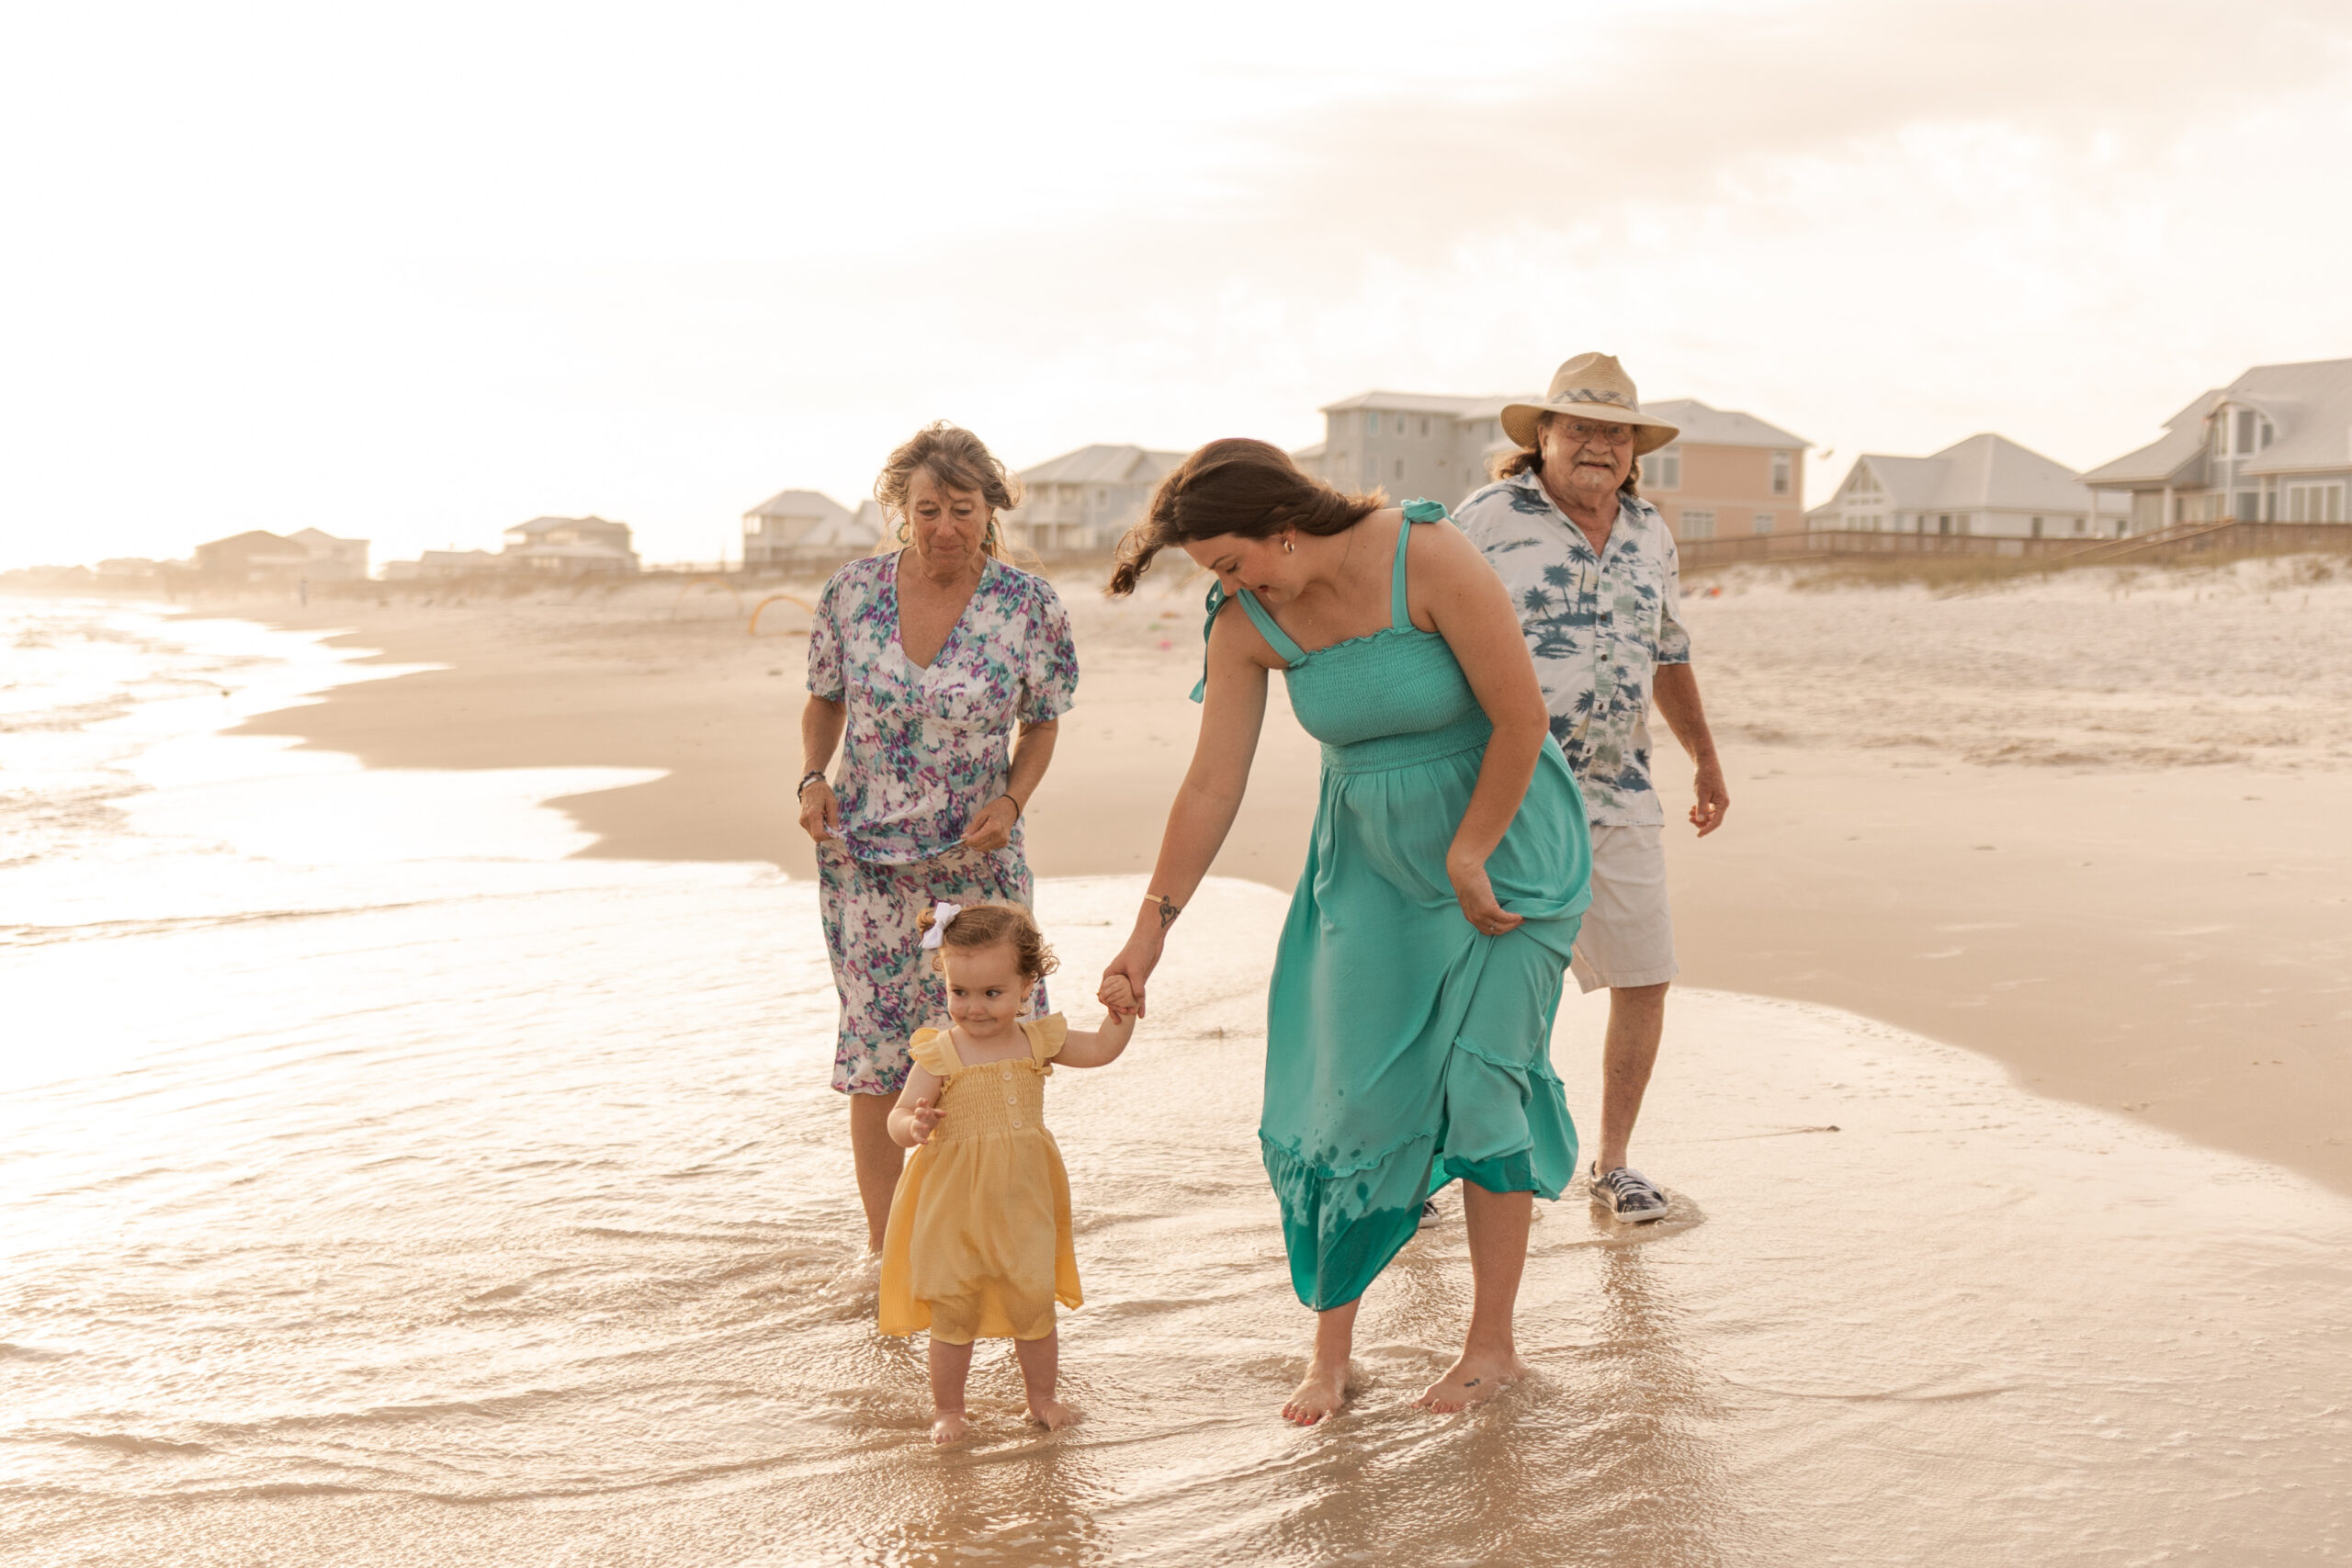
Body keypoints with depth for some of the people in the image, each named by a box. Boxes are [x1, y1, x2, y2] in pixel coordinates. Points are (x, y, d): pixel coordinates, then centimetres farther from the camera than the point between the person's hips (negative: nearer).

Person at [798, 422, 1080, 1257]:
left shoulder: (1029, 607, -9)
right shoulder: (851, 592, -6)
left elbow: (1041, 725, 3)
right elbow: (825, 701, 9)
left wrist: (1011, 800, -14)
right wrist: (813, 778, -8)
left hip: (975, 860, -1)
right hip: (864, 854, 1)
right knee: (876, 1047, 6)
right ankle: (881, 1245, 20)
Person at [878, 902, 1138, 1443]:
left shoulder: (1039, 1040, 0)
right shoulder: (939, 1053, -11)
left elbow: (1103, 1049, 9)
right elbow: (899, 1118, -12)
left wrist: (1121, 1009, -5)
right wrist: (915, 1125, -34)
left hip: (1023, 1202, 3)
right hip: (953, 1206, -3)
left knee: (1035, 1303, 10)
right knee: (953, 1312, 5)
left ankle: (1042, 1398, 30)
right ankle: (947, 1409, 22)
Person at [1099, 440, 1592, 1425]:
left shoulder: (1428, 560, -26)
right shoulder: (1247, 623, -11)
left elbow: (1520, 718, -21)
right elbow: (1213, 784, -7)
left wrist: (1468, 857, -14)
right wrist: (1150, 931, -7)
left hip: (1501, 840, -4)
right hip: (1369, 857, 4)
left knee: (1480, 1083, -3)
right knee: (1348, 1089, 0)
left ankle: (1493, 1344, 12)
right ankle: (1329, 1351, 13)